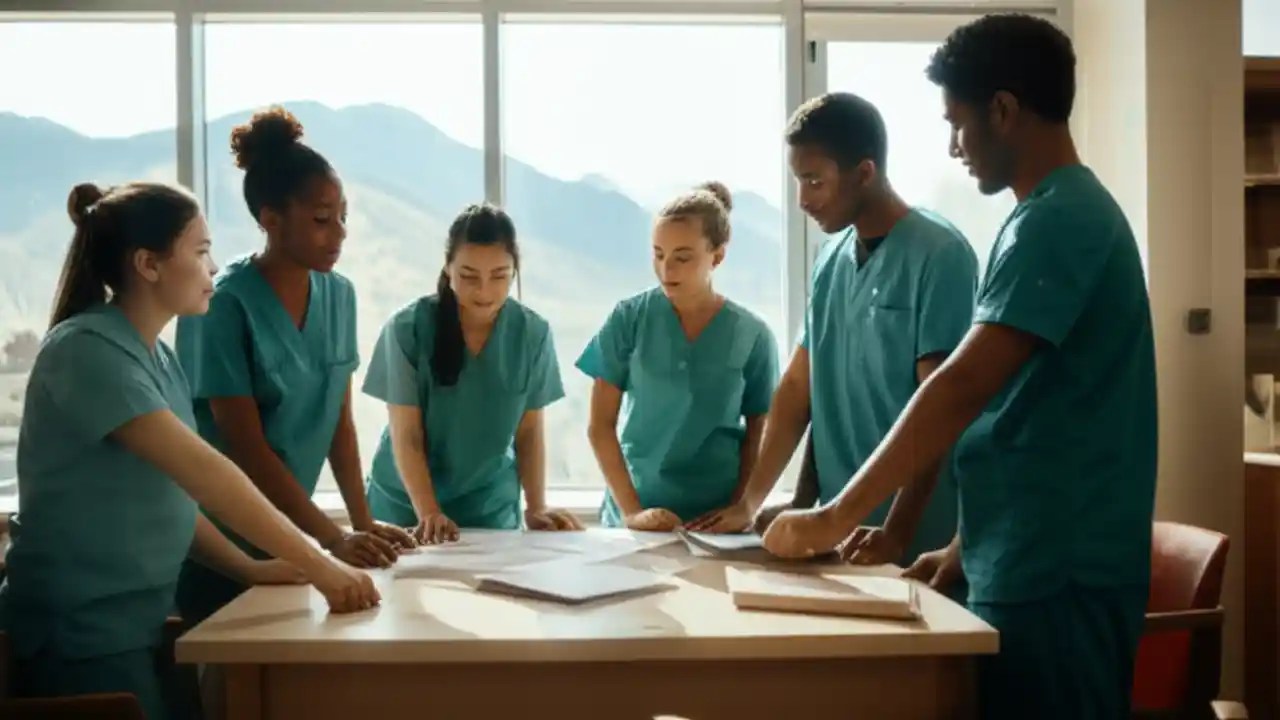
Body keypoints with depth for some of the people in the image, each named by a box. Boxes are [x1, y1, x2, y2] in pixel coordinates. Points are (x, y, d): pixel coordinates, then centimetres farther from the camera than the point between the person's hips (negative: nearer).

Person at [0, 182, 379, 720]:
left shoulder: (160, 357, 8)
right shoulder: (87, 349, -19)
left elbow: (169, 497, 9)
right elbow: (201, 471, -26)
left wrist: (248, 569, -3)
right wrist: (318, 566, -27)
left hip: (137, 628, 8)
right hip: (79, 636, -8)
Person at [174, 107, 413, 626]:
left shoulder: (338, 295, 0)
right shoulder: (224, 304, -19)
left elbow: (340, 424, 4)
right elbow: (247, 448, -21)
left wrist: (363, 523, -5)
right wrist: (335, 539, -24)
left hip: (288, 530, 6)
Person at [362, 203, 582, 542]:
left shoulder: (533, 333, -8)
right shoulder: (407, 327, -16)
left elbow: (530, 431, -2)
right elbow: (406, 435, -15)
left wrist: (537, 507, -12)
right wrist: (428, 513, -25)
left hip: (491, 506, 2)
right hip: (406, 502, -2)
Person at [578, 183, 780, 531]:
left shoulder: (752, 335, -4)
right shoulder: (629, 319, -4)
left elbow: (757, 438, 3)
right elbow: (601, 425, -4)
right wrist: (631, 510, -12)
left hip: (716, 518, 0)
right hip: (637, 516, 0)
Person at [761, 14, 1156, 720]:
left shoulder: (1057, 219, -16)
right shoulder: (1064, 213, 15)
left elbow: (964, 387, -24)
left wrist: (837, 516, -19)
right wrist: (968, 545, 18)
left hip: (1056, 575, -9)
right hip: (1032, 563, 9)